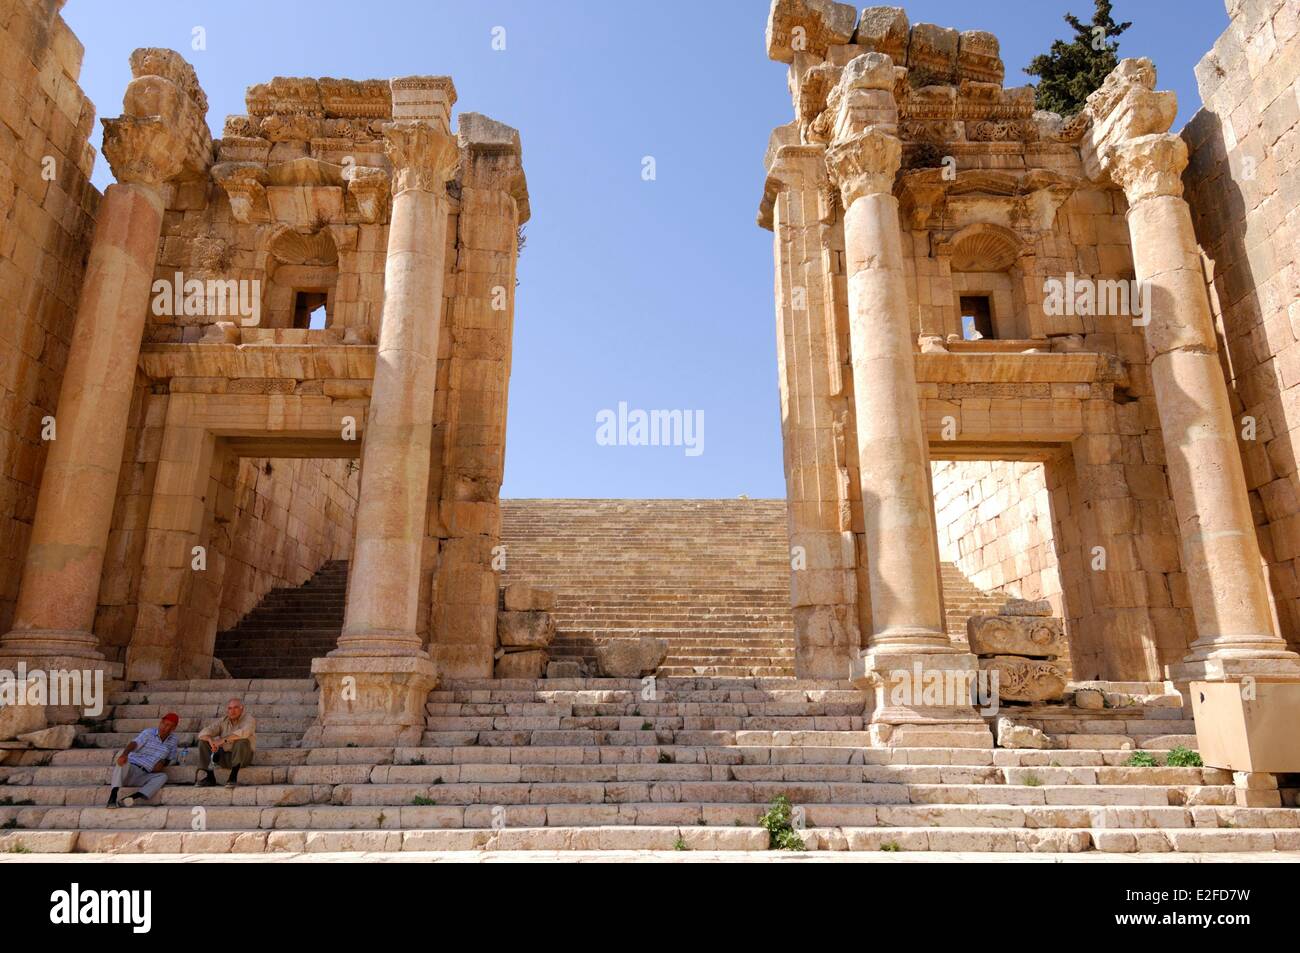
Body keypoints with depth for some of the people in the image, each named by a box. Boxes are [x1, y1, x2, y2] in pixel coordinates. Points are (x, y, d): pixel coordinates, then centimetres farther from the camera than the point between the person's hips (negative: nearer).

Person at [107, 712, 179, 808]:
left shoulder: (172, 742, 11)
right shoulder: (149, 733, -1)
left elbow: (170, 758, 23)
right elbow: (134, 744, -20)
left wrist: (163, 763, -1)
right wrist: (124, 754, -42)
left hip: (144, 776, 3)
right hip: (130, 769, -3)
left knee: (163, 776, -25)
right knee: (121, 762, -33)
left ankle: (131, 798, -41)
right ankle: (113, 797, -45)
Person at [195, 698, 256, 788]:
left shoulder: (248, 719, -9)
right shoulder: (222, 721, 5)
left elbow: (244, 732, -32)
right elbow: (202, 733, -6)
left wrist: (223, 739, -35)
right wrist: (211, 740, -29)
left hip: (242, 756, -5)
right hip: (225, 757, 5)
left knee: (242, 740, -34)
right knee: (203, 741, -5)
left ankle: (233, 776, -26)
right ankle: (209, 777, -8)